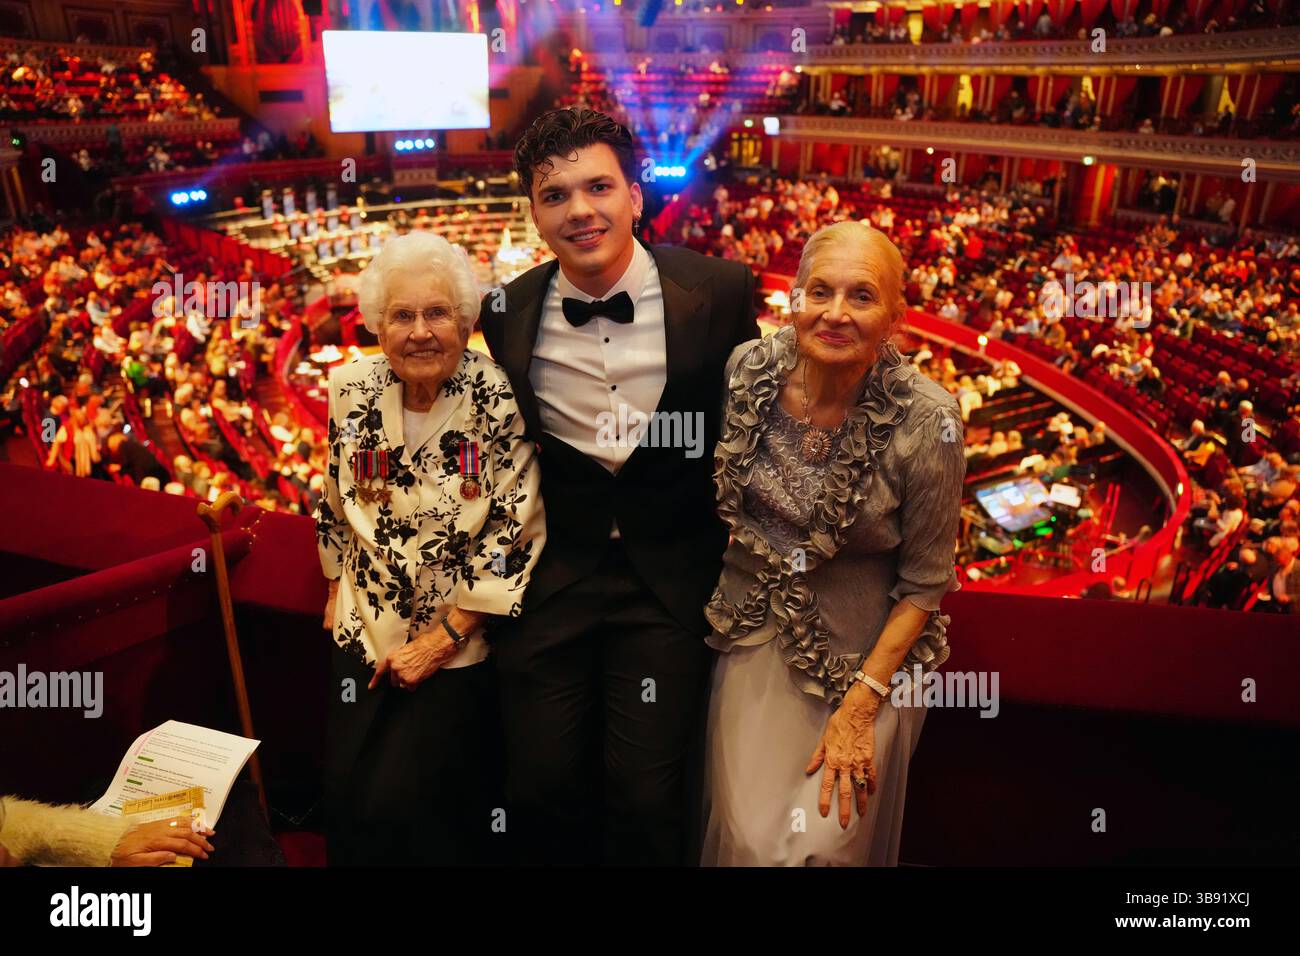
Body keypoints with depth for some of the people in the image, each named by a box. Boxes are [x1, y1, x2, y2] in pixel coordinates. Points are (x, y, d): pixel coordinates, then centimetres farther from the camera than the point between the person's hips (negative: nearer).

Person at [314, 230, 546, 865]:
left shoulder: (500, 403, -16)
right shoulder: (351, 390, -4)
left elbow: (515, 533, -14)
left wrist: (444, 637, -13)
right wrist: (336, 588, 14)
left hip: (459, 644, -4)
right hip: (365, 630, 4)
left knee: (406, 804, -9)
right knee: (346, 796, 4)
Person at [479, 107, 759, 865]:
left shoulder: (719, 292, -8)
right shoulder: (508, 314, -3)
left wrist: (731, 549, 9)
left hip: (672, 574, -1)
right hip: (549, 574, 2)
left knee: (647, 801, -5)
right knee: (542, 792, 4)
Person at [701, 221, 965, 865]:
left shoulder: (927, 421, -19)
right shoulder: (747, 370, -11)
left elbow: (924, 581, -11)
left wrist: (859, 707, -13)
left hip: (868, 648, -2)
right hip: (758, 631, 2)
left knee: (825, 842, -1)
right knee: (751, 840, -3)